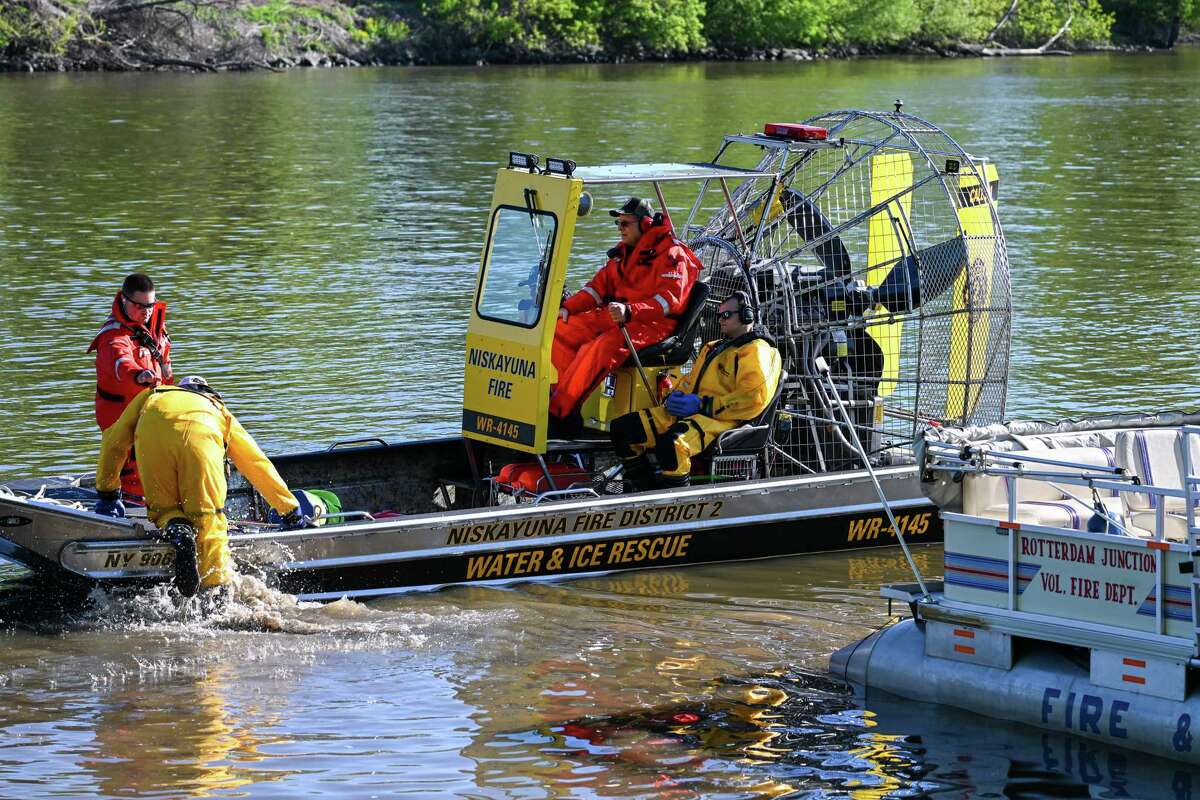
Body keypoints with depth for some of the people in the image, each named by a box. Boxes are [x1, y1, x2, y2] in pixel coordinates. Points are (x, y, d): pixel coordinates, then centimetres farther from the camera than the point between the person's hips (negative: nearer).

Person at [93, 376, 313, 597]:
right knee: (208, 520, 4)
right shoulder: (221, 412, 44)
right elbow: (259, 466, 46)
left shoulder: (151, 396, 45)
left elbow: (114, 441, 37)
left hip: (152, 433, 0)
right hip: (201, 435, 0)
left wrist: (107, 495, 46)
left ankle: (175, 529, -13)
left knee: (162, 507, 18)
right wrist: (292, 514, 53)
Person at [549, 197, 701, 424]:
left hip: (652, 324, -9)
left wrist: (629, 311, -34)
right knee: (559, 329, -6)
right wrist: (567, 308, 3)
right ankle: (573, 386, -17)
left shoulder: (671, 254, -8)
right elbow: (599, 286, 20)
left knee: (599, 347, -35)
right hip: (614, 317, 9)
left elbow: (670, 299, -20)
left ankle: (558, 412, -37)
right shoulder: (623, 252, 19)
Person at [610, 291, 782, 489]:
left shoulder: (756, 351, -2)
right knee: (621, 428, -2)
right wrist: (677, 395, 9)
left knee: (672, 443, -40)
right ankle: (647, 492, 1)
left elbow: (755, 398, -17)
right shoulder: (715, 347, 28)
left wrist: (703, 405, -17)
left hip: (718, 421, -10)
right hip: (683, 413, 10)